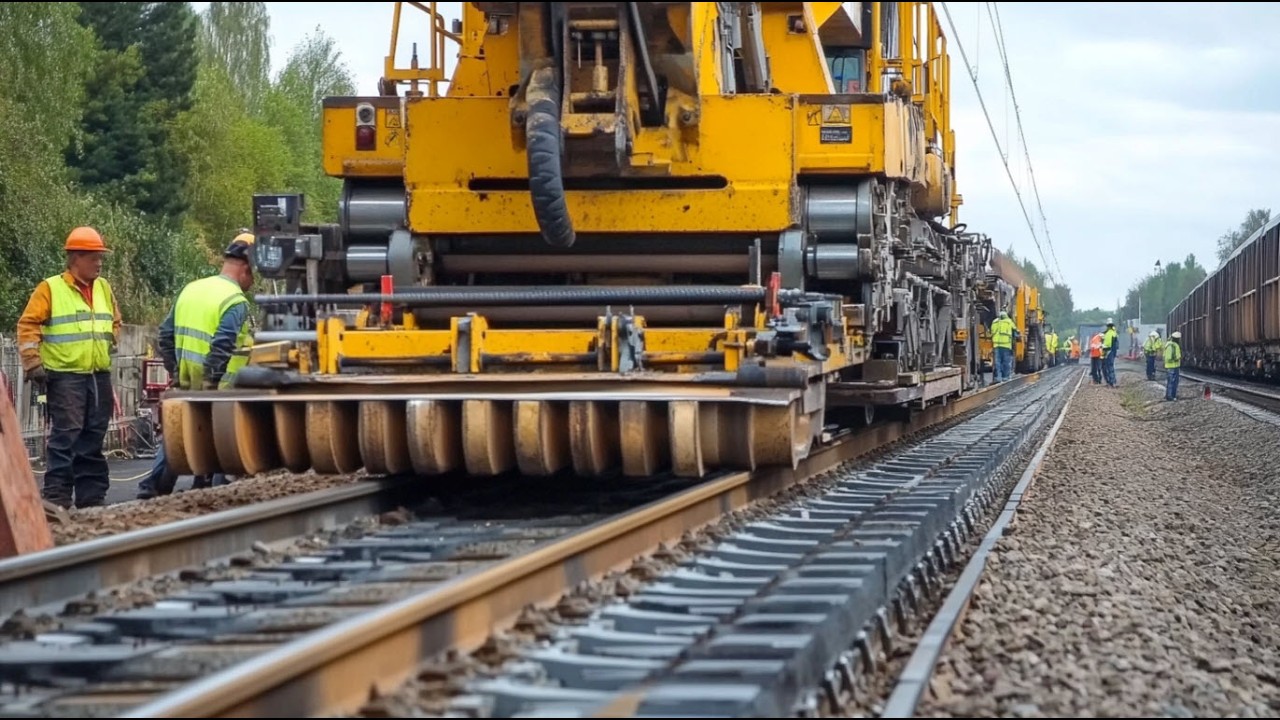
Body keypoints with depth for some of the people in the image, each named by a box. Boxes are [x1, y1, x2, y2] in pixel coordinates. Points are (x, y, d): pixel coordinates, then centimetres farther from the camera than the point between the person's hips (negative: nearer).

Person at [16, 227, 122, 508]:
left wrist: (112, 342, 12)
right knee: (65, 438, -9)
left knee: (93, 440, 10)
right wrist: (33, 364, -14)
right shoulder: (50, 288, -5)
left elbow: (115, 322, 28)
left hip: (100, 377, 6)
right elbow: (28, 326, -8)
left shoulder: (103, 288, 14)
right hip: (65, 377, -6)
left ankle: (92, 496, 16)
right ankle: (57, 498, -7)